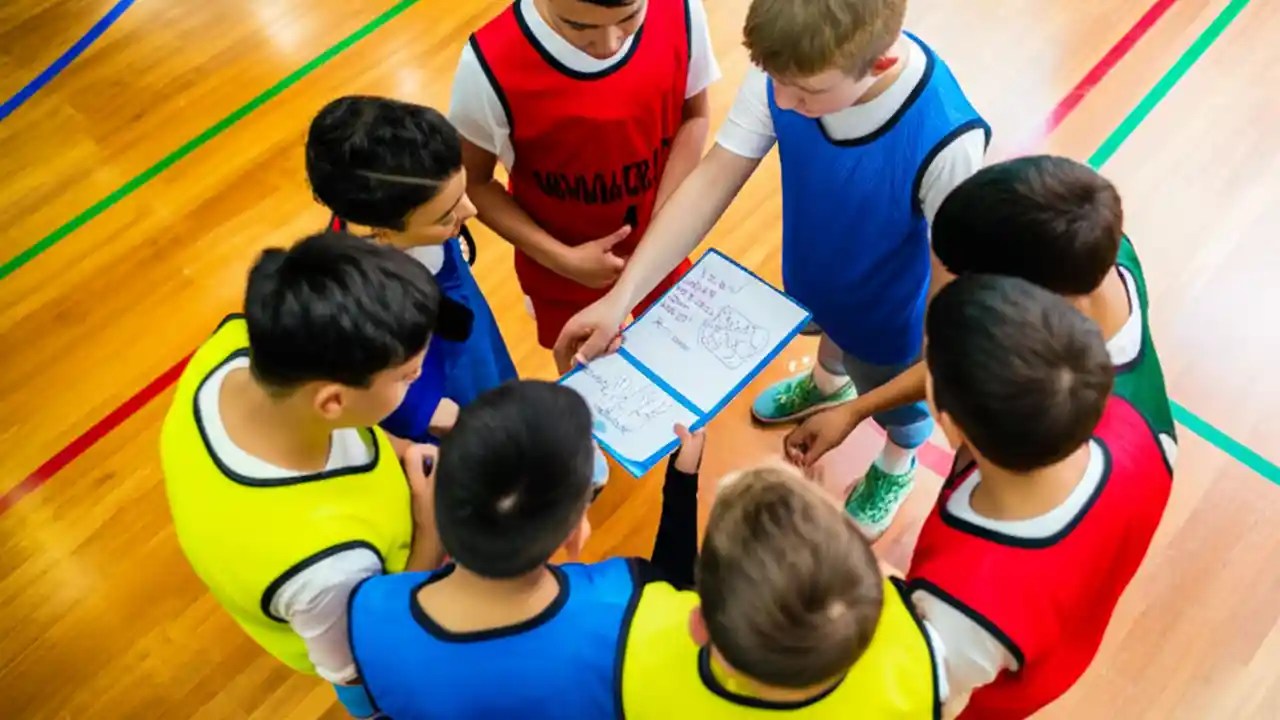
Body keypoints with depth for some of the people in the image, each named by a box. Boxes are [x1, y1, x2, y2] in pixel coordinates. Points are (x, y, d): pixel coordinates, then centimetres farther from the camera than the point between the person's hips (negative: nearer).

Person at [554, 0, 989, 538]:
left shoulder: (946, 142, -42)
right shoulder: (789, 69, -30)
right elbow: (713, 179, -24)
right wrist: (621, 297, -29)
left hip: (888, 320, -4)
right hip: (811, 274, 4)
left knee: (895, 403, 28)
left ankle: (897, 466, 65)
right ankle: (828, 382, 76)